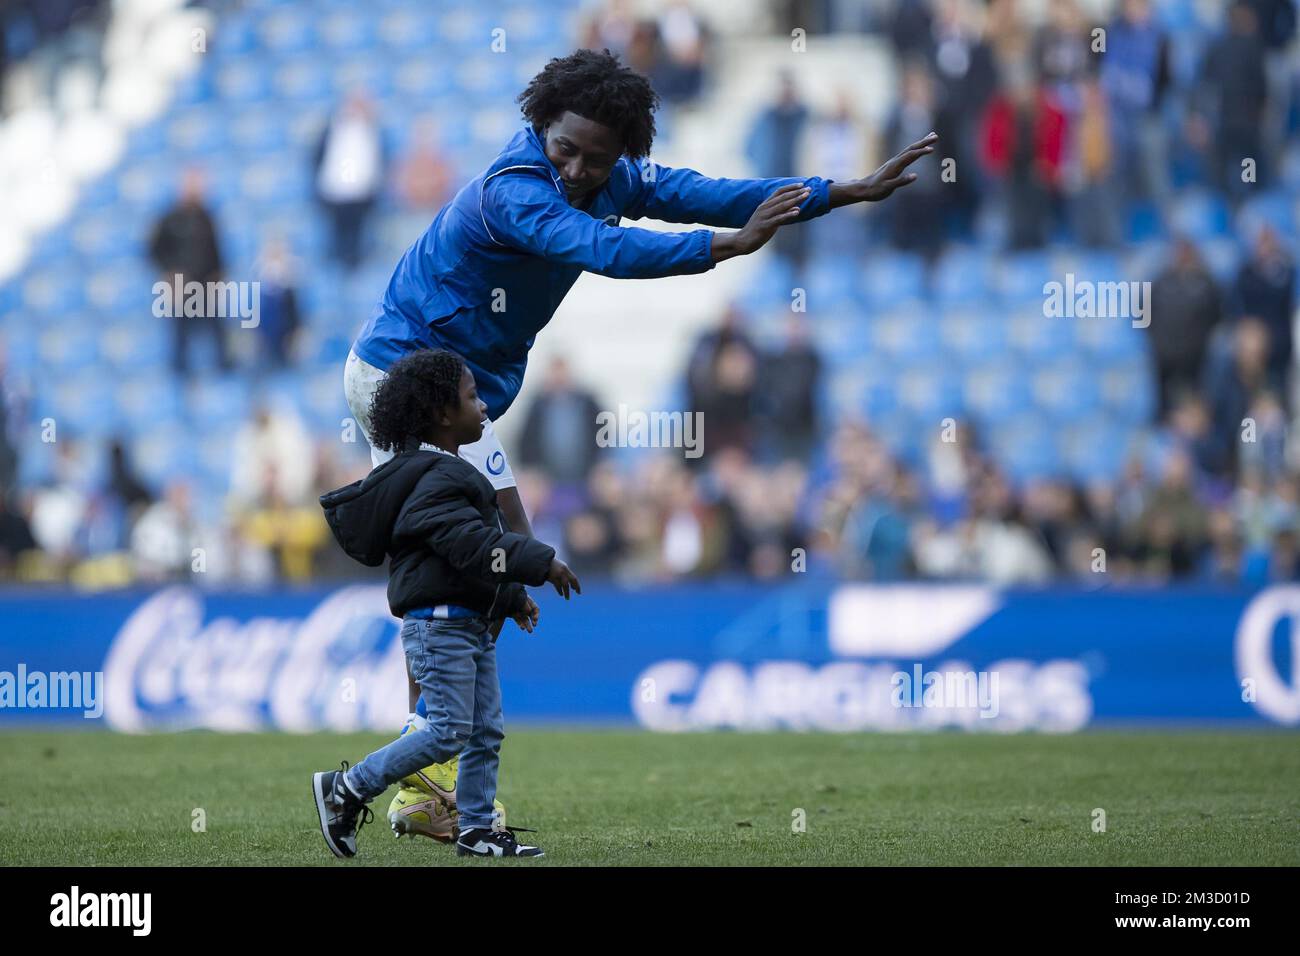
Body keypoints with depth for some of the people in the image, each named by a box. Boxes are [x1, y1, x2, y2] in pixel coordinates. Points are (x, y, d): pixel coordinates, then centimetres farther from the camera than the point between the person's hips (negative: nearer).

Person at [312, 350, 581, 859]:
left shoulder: (449, 472, 18)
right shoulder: (436, 479, -17)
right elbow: (472, 546, -25)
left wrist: (513, 597, 30)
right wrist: (543, 562, -20)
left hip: (471, 625, 11)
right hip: (438, 624, -11)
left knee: (486, 731, 8)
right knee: (447, 731, -11)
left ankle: (477, 829, 11)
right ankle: (346, 789, -3)